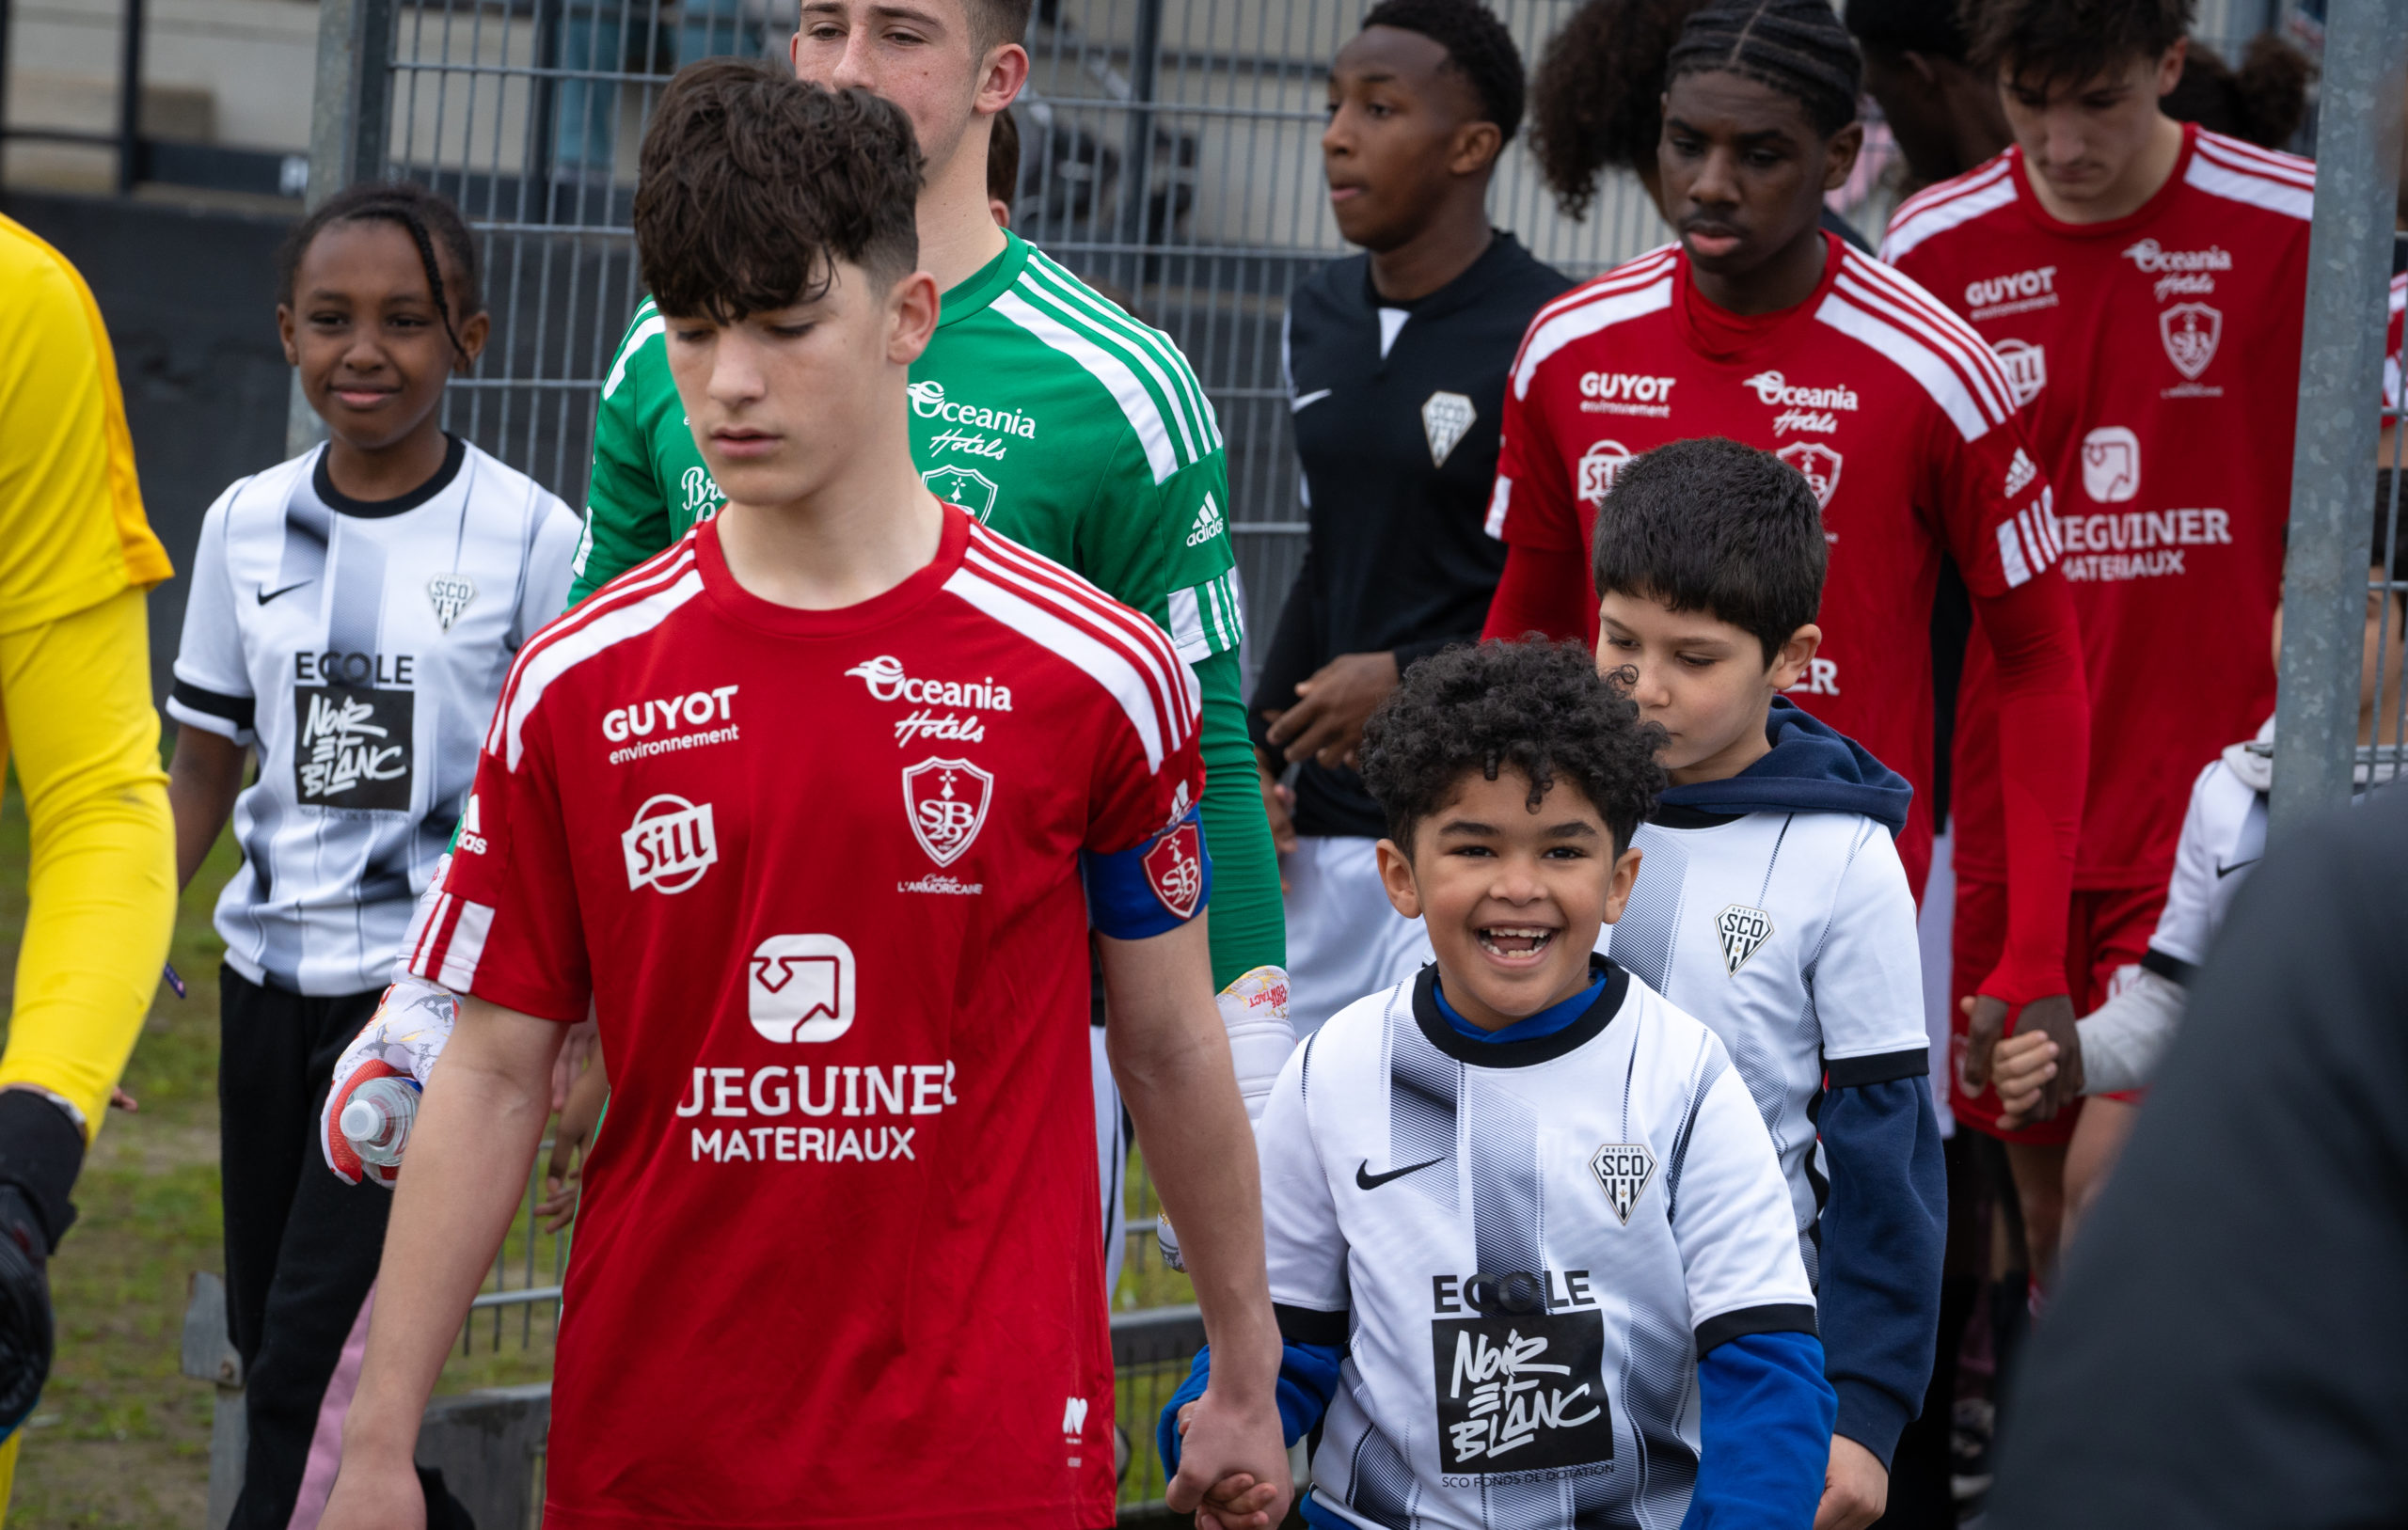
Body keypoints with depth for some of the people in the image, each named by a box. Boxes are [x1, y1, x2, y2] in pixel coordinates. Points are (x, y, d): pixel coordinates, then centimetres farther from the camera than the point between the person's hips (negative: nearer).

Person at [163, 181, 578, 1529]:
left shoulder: (531, 541, -7)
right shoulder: (248, 526, 5)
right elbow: (203, 771, 14)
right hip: (273, 974, 5)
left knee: (319, 1368, -12)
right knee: (274, 1347, 9)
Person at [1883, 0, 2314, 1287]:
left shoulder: (2295, 233, -6)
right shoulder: (1934, 251, 2)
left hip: (2202, 795, -3)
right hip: (2007, 795, 3)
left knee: (2114, 1173, -14)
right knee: (2043, 1198, 11)